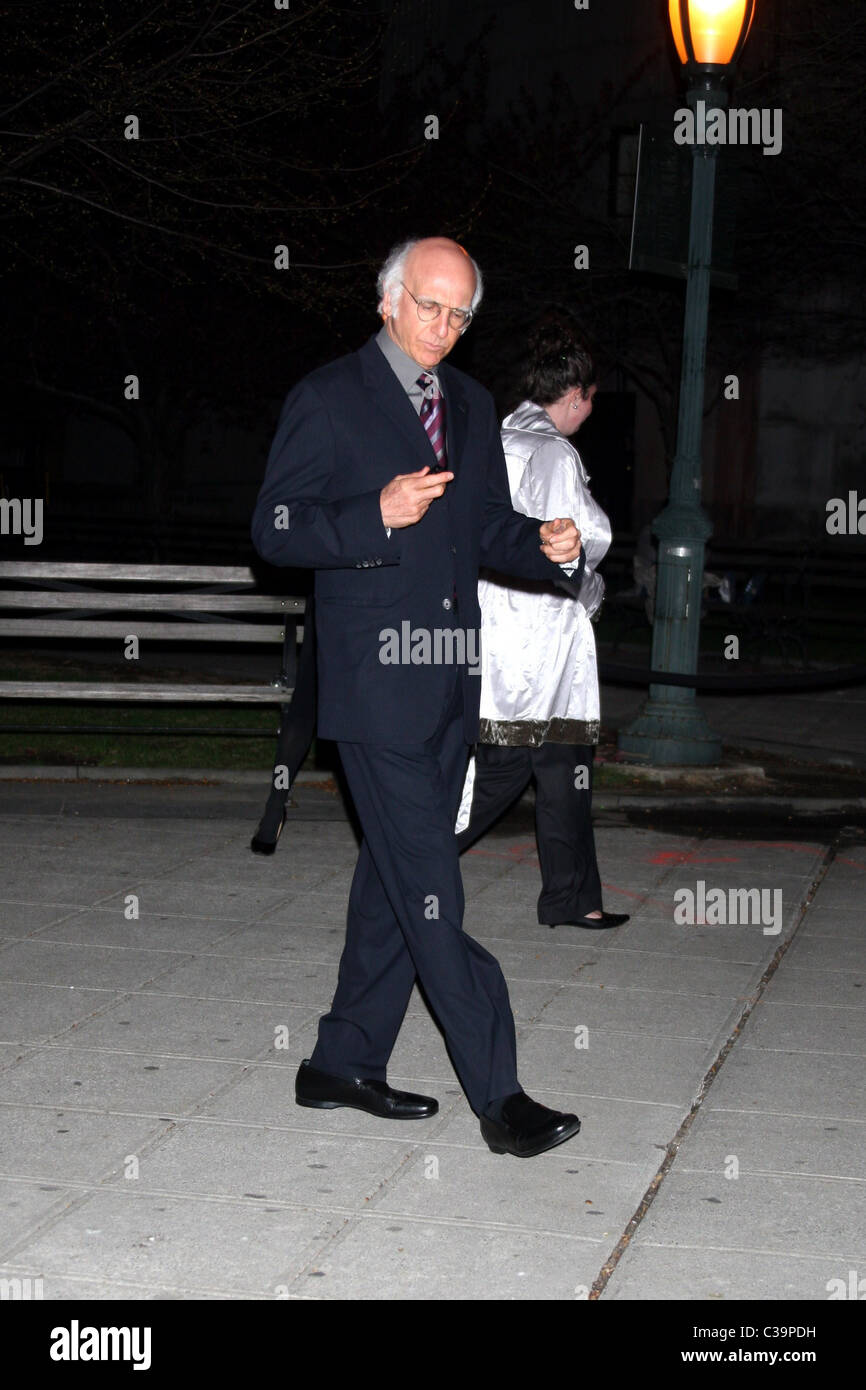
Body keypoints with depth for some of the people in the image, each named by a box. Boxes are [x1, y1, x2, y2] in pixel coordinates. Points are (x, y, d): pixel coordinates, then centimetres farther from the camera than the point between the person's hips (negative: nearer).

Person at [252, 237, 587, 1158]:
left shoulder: (470, 406, 16)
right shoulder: (327, 400, -4)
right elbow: (274, 529, -8)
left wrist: (548, 547, -3)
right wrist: (377, 518, -22)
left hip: (448, 682, 7)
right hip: (374, 681, -7)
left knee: (397, 877, 13)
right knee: (429, 889, -8)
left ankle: (345, 1063, 25)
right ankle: (498, 1097, -6)